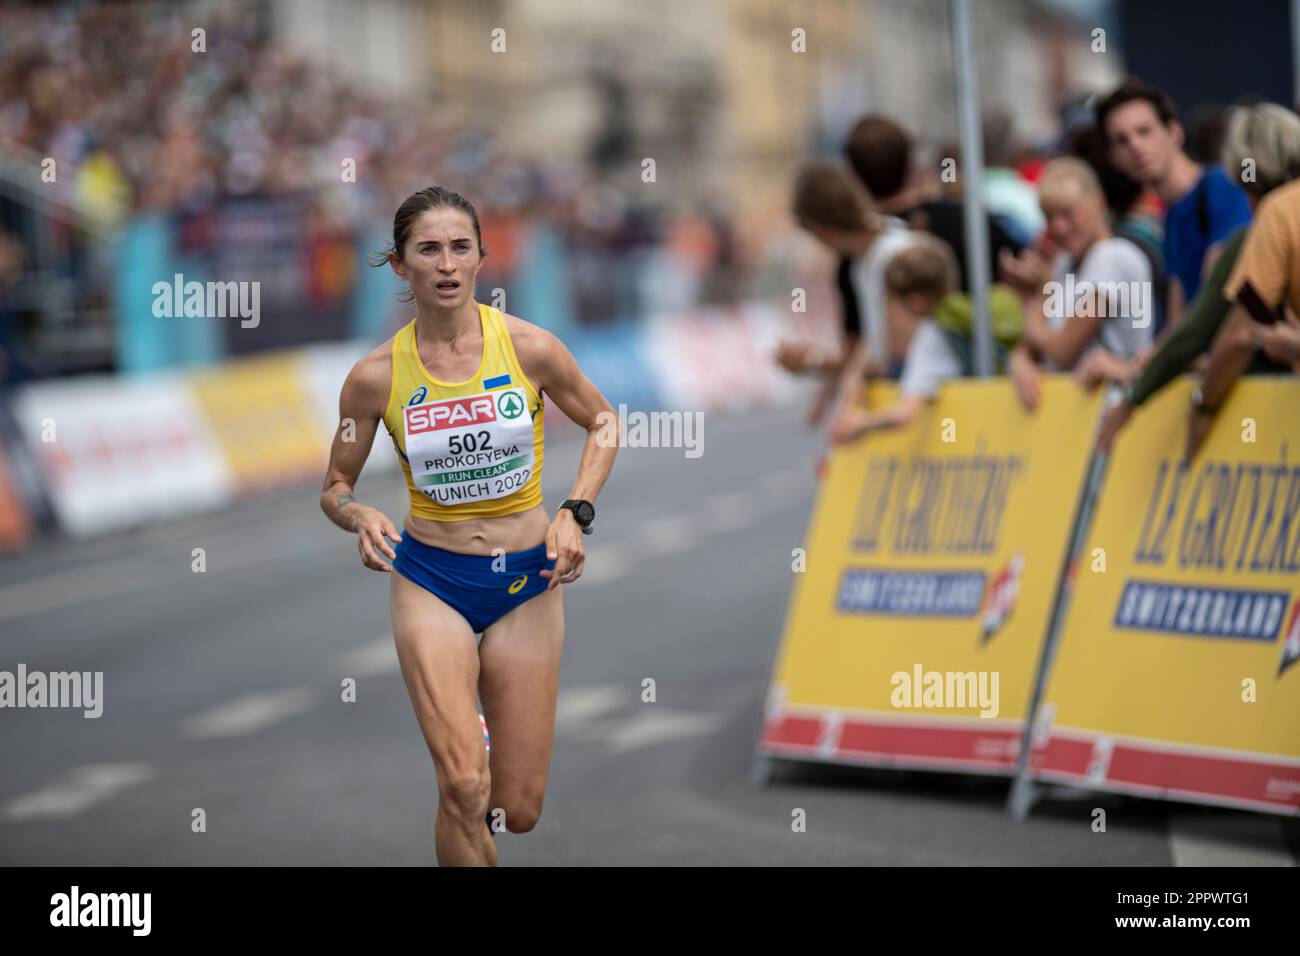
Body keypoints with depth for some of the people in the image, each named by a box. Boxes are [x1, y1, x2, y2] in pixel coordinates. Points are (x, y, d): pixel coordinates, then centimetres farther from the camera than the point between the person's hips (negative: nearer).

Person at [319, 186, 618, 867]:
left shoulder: (529, 347, -9)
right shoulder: (376, 375, -9)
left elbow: (601, 420, 8)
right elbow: (335, 485, 4)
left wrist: (575, 513, -6)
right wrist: (359, 516, -18)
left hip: (527, 580, 1)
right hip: (429, 580, -1)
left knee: (517, 811, 5)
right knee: (464, 790, -20)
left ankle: (485, 730, 40)